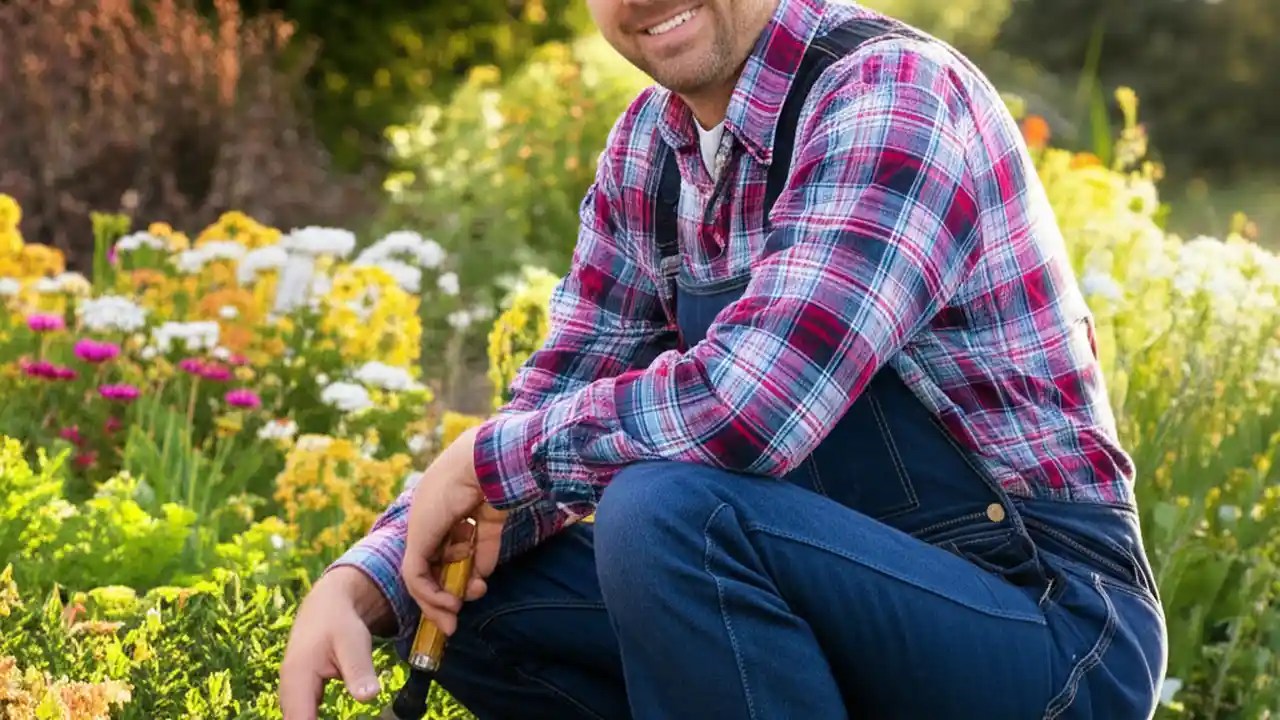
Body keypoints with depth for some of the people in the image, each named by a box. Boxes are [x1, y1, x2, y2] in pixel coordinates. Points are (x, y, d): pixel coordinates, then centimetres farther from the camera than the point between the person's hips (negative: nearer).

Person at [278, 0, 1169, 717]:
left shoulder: (892, 93, -19)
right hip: (859, 597, 8)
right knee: (483, 611, 2)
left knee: (666, 514, -29)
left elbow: (747, 407, -30)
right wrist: (362, 582, -7)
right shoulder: (649, 145, 7)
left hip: (1054, 625, -8)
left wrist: (487, 459, -14)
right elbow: (561, 398, 9)